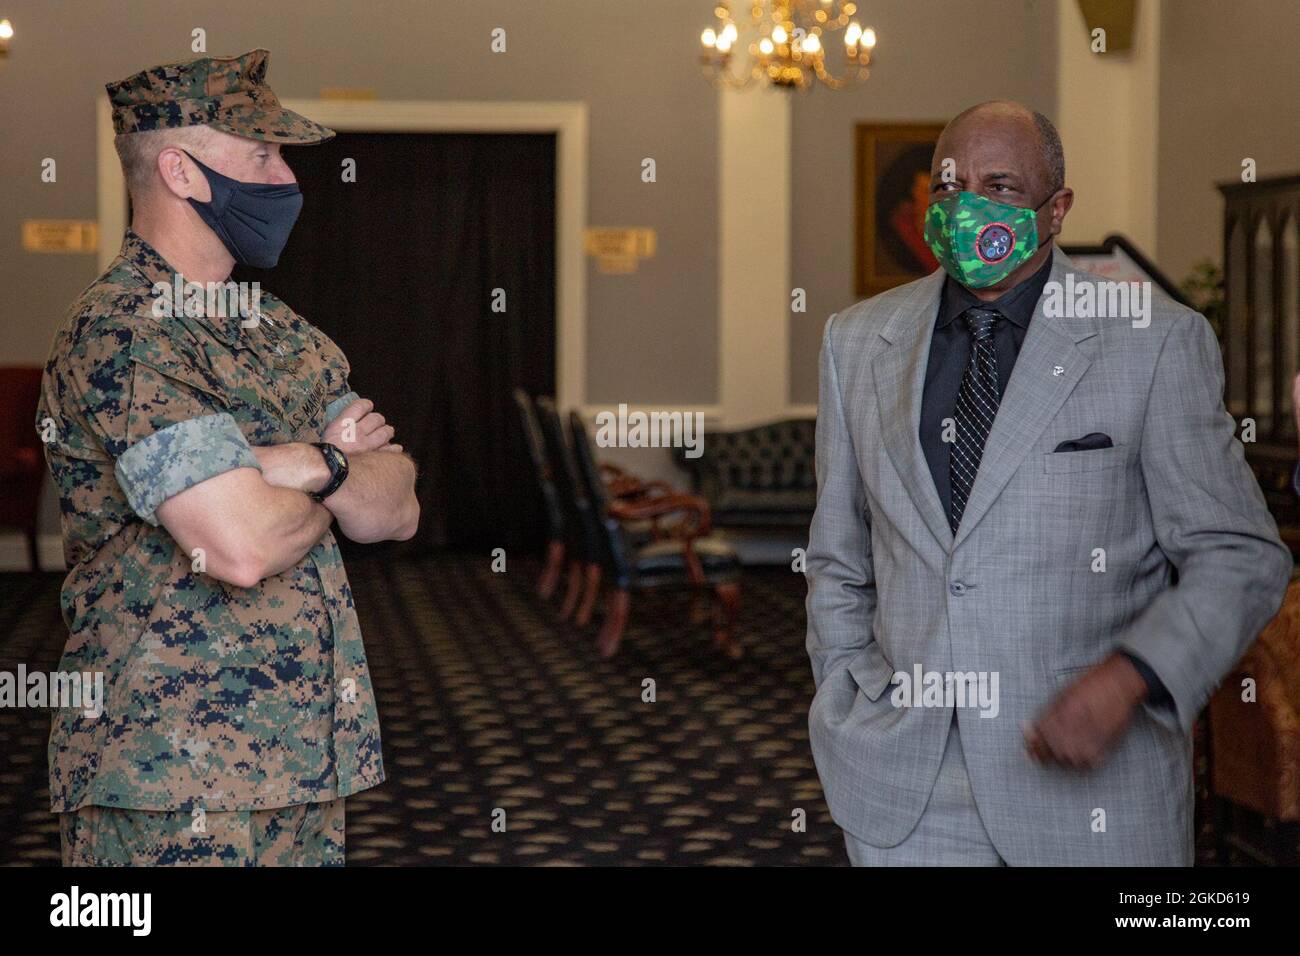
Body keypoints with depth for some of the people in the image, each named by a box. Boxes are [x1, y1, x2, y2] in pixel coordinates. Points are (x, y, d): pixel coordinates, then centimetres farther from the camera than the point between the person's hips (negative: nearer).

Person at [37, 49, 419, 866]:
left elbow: (400, 509, 6)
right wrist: (339, 481, -2)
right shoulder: (119, 334, -13)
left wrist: (312, 465, -15)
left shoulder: (279, 332, 15)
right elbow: (243, 546, -23)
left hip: (307, 763, 8)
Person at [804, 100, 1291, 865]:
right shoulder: (858, 342, 6)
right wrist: (852, 720, 6)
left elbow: (1240, 557, -6)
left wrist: (1127, 677, -20)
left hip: (1094, 780, -2)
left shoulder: (1158, 343, -5)